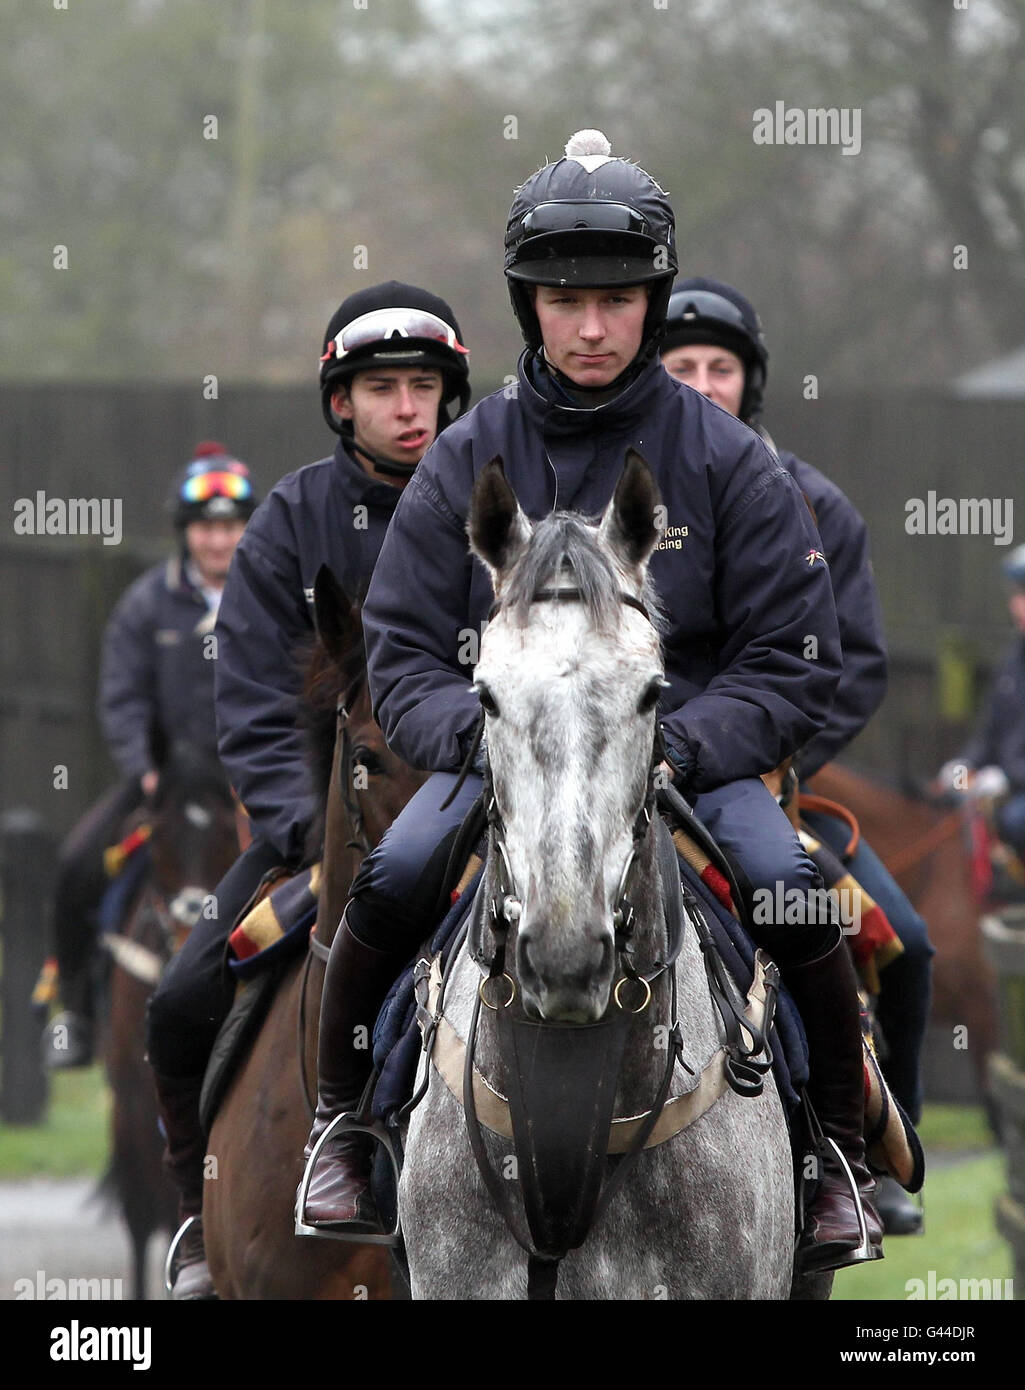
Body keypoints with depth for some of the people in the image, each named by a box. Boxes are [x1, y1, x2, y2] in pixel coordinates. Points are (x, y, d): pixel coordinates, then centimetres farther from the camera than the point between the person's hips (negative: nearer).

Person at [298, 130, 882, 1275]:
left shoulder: (724, 458, 2)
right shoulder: (467, 459, 5)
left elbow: (795, 659, 2)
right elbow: (401, 654, 5)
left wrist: (684, 744, -15)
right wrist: (477, 732, -16)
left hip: (693, 756, -1)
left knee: (791, 885, -28)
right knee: (391, 877, -28)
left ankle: (840, 1153, -8)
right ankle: (339, 1117, -4)